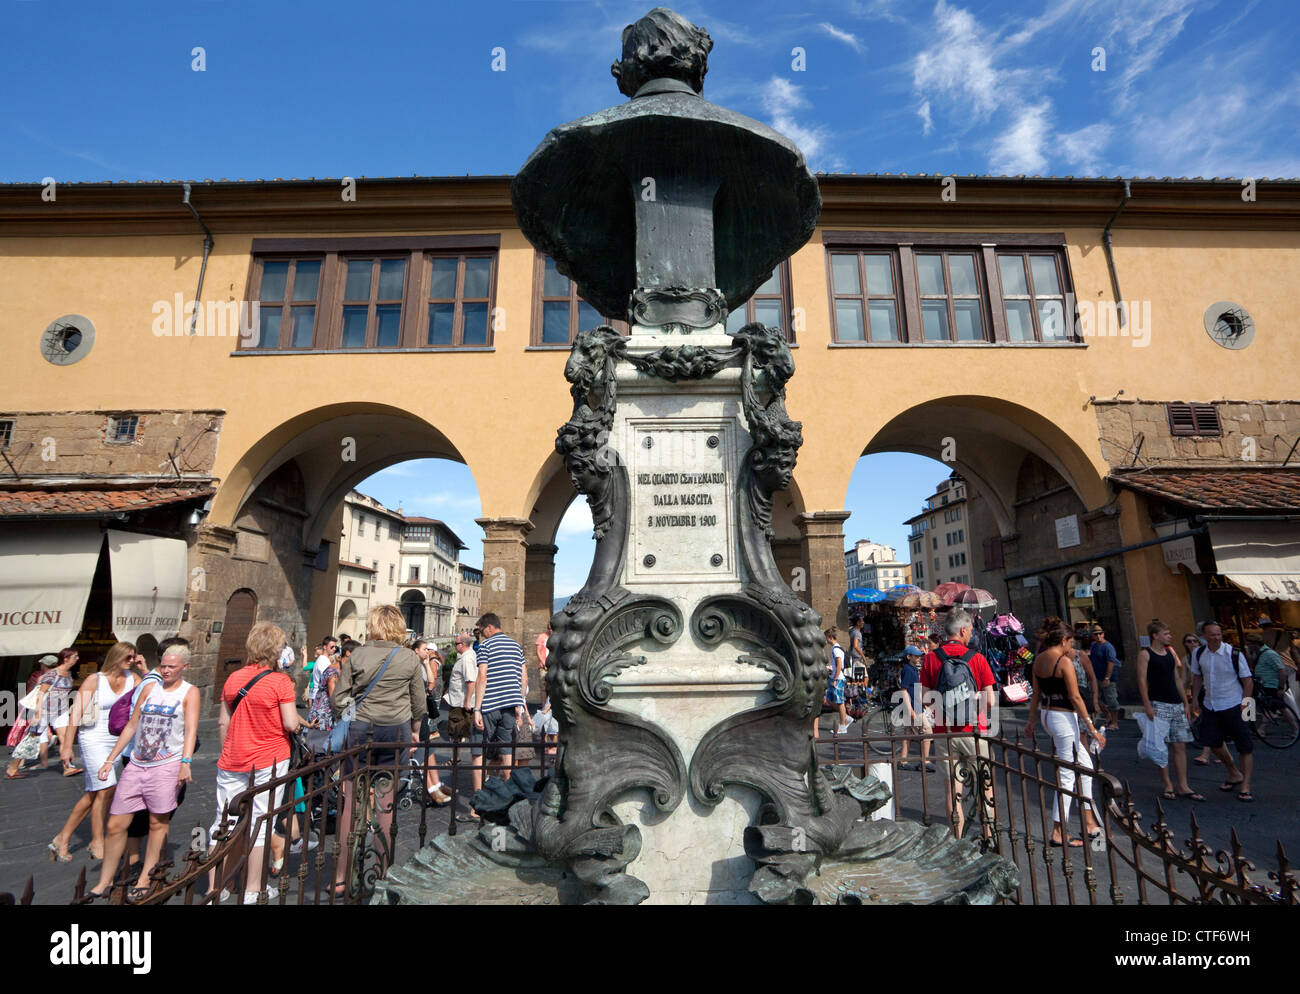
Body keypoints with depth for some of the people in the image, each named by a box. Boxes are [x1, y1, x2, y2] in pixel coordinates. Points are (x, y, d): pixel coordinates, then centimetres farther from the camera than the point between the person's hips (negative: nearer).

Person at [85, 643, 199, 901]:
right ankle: (104, 884, 20)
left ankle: (144, 879, 15)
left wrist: (185, 763, -21)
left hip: (167, 765, -5)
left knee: (158, 823, 2)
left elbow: (191, 730, -10)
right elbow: (132, 724, 18)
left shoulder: (190, 692, 0)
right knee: (116, 825, 6)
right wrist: (110, 759, 15)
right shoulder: (149, 687, 13)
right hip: (136, 764, 5)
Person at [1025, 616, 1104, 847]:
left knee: (1085, 765, 20)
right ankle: (1059, 833, 6)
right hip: (1064, 717, -8)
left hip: (1047, 715, 8)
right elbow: (1075, 697, -18)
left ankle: (1089, 822, 25)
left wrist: (1031, 720, 21)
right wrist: (1092, 728, -13)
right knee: (1066, 775, 0)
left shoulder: (1038, 660, 7)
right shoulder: (1064, 661, -16)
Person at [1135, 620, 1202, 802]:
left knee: (1180, 746, 5)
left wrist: (1186, 703, 15)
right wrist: (1147, 706, -15)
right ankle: (1168, 786, 6)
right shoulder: (1145, 655, -5)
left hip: (1177, 704, 6)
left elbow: (1177, 679, 19)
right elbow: (1142, 681, -9)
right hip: (1158, 704, -6)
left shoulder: (1171, 652, 14)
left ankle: (1183, 787, 11)